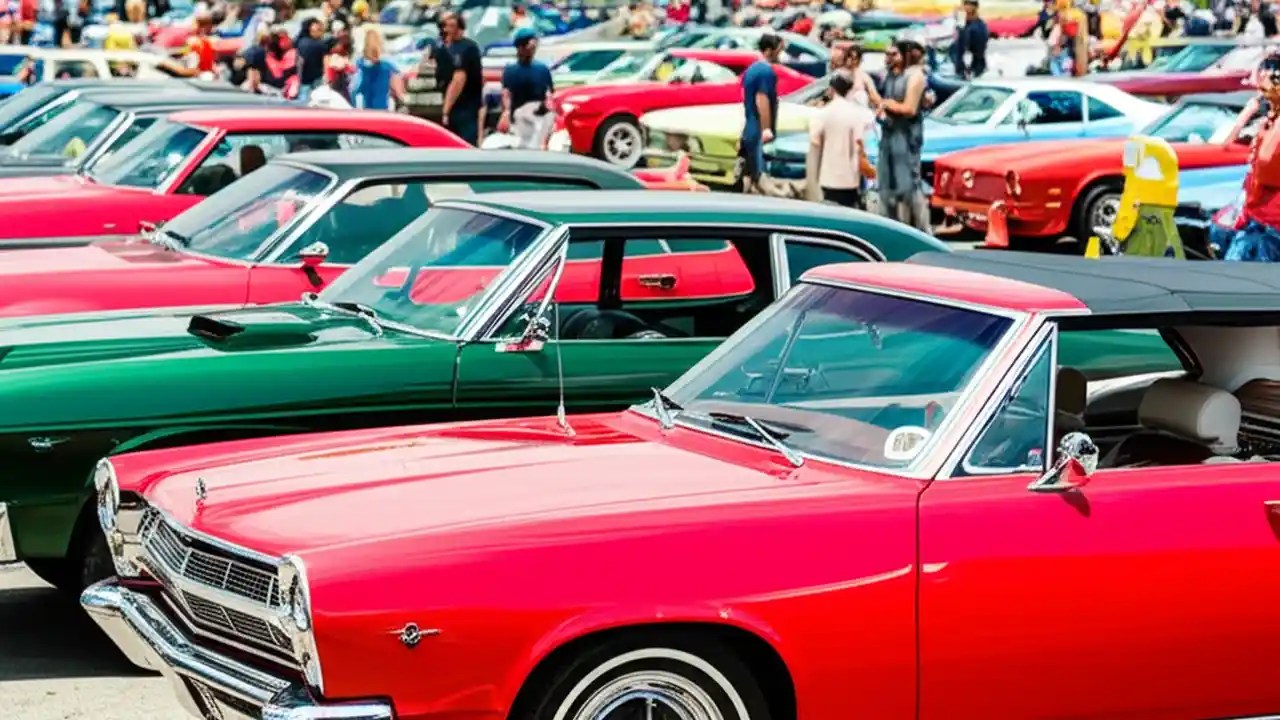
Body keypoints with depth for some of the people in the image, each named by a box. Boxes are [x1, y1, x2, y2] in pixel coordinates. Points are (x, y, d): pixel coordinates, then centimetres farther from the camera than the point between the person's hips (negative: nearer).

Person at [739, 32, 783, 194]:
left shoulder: (752, 69, 14)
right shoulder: (767, 71, -15)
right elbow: (762, 100, -21)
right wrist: (766, 129, -23)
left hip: (749, 128, 10)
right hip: (759, 130, -10)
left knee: (749, 172, 13)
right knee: (757, 173, -7)